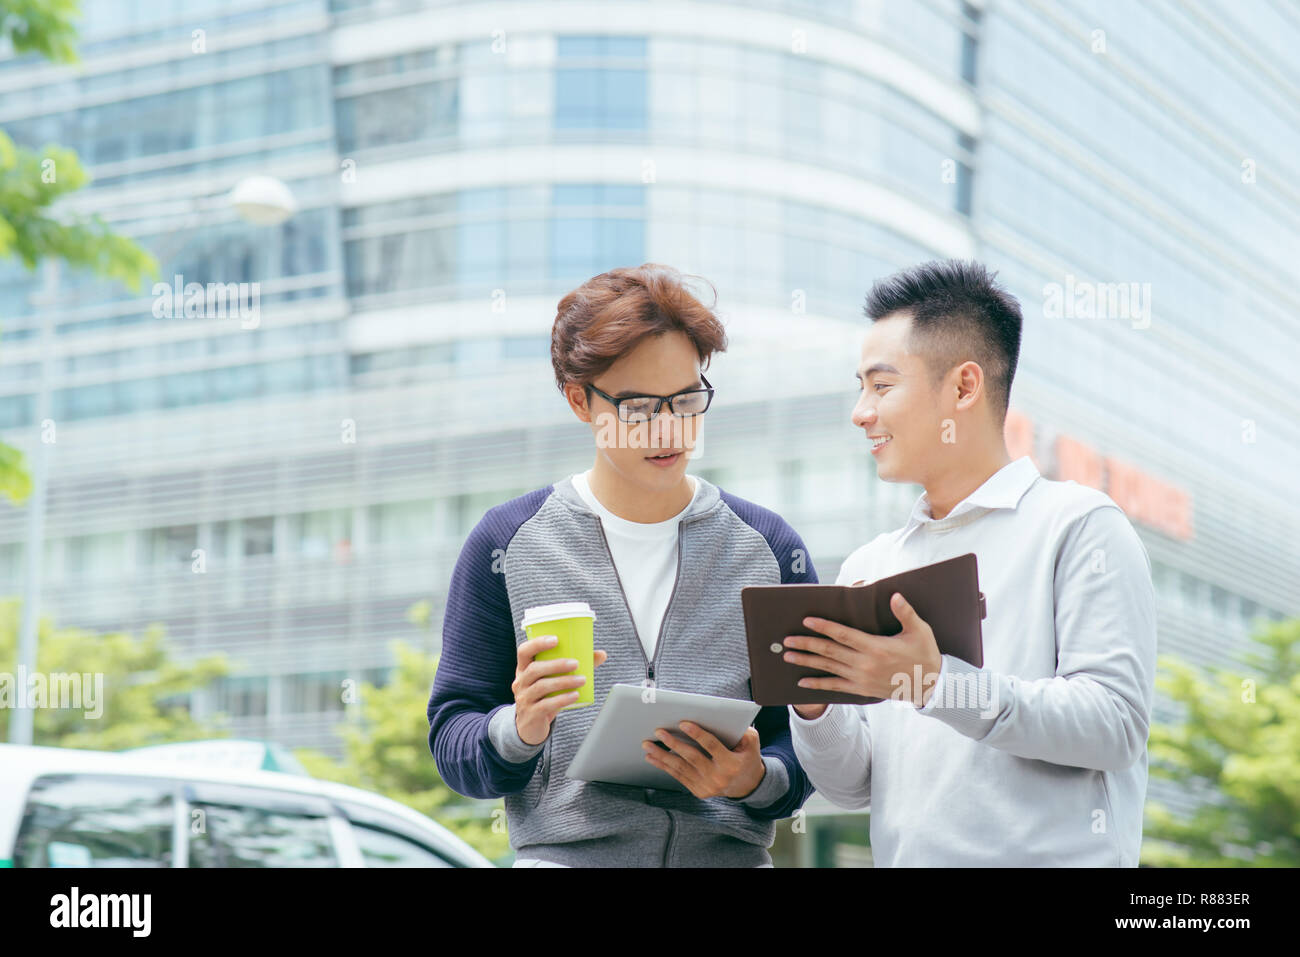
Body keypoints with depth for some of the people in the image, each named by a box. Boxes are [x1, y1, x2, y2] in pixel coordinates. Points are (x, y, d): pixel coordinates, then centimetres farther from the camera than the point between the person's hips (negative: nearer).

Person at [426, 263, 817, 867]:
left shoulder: (769, 549, 12)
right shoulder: (507, 544, 8)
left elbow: (807, 736, 13)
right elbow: (452, 740, 8)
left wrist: (756, 778, -7)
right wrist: (519, 731, -12)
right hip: (566, 854, -1)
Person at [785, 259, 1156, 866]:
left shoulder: (1078, 526, 0)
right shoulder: (870, 566, 15)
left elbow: (1115, 725, -11)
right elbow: (853, 786, 14)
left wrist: (934, 682, -17)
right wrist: (812, 704, -5)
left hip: (1052, 857, -4)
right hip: (905, 856, 4)